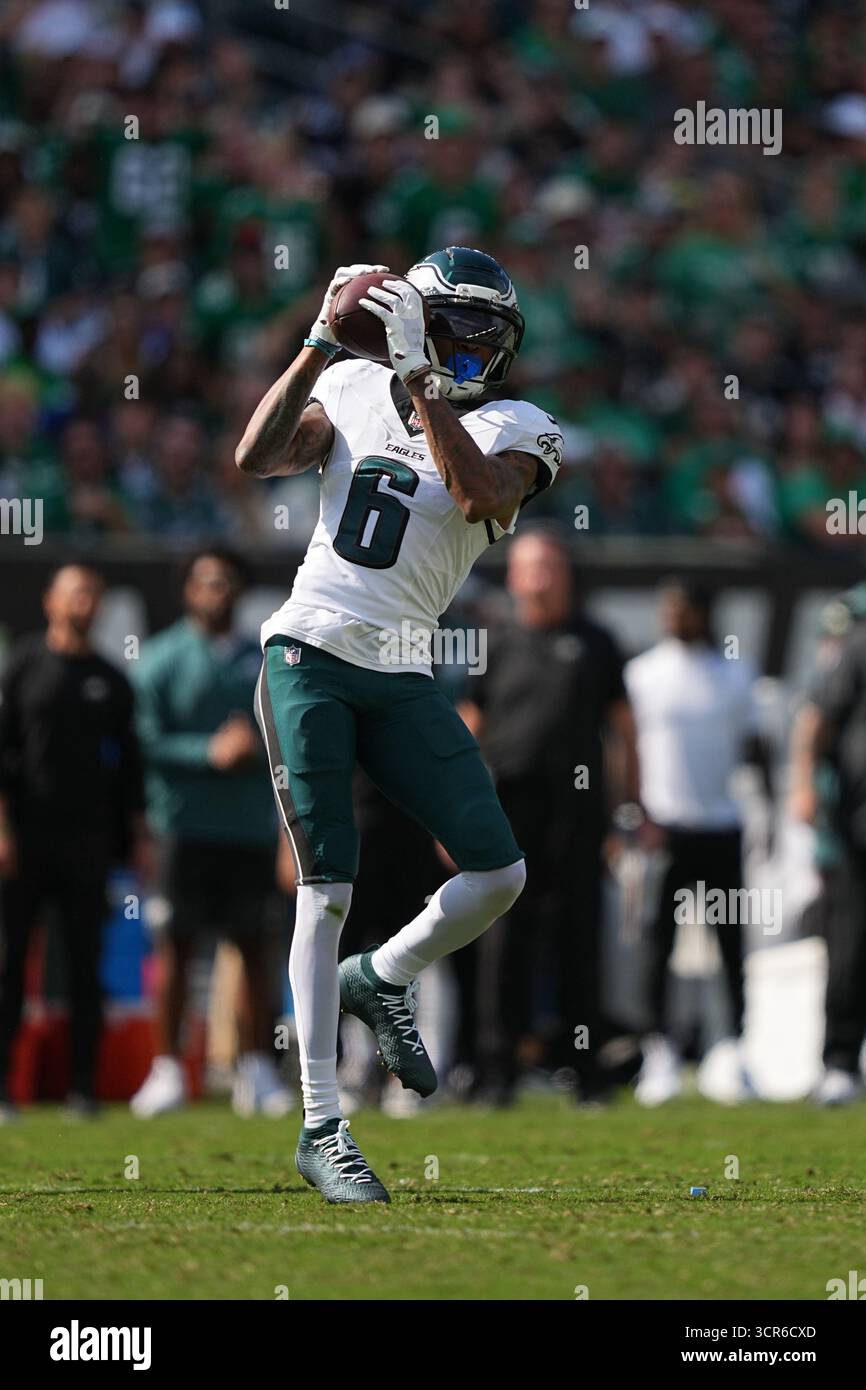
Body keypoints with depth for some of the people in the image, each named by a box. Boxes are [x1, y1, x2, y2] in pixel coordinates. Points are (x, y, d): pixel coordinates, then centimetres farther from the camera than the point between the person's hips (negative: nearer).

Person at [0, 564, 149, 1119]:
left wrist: (139, 834, 7)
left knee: (86, 964, 1)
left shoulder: (112, 681, 13)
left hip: (87, 841, 3)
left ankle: (84, 1088, 3)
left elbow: (128, 762, 16)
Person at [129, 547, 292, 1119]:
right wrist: (210, 752, -17)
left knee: (255, 944, 2)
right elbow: (148, 742, -5)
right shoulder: (161, 659, 2)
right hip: (187, 827, -3)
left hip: (251, 828, 3)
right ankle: (168, 1068, 0)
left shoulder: (263, 660, 13)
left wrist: (261, 745, -10)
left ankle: (258, 1069, 7)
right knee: (177, 943, -4)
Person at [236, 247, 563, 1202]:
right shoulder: (355, 391, 7)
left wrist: (419, 377, -23)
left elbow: (481, 495, -21)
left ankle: (381, 980, 23)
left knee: (498, 874, -7)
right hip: (308, 657, -2)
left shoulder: (514, 432, 2)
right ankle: (321, 1130, -7)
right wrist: (321, 341, -11)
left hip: (402, 680, 2)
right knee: (327, 889, -9)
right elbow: (256, 459, -6)